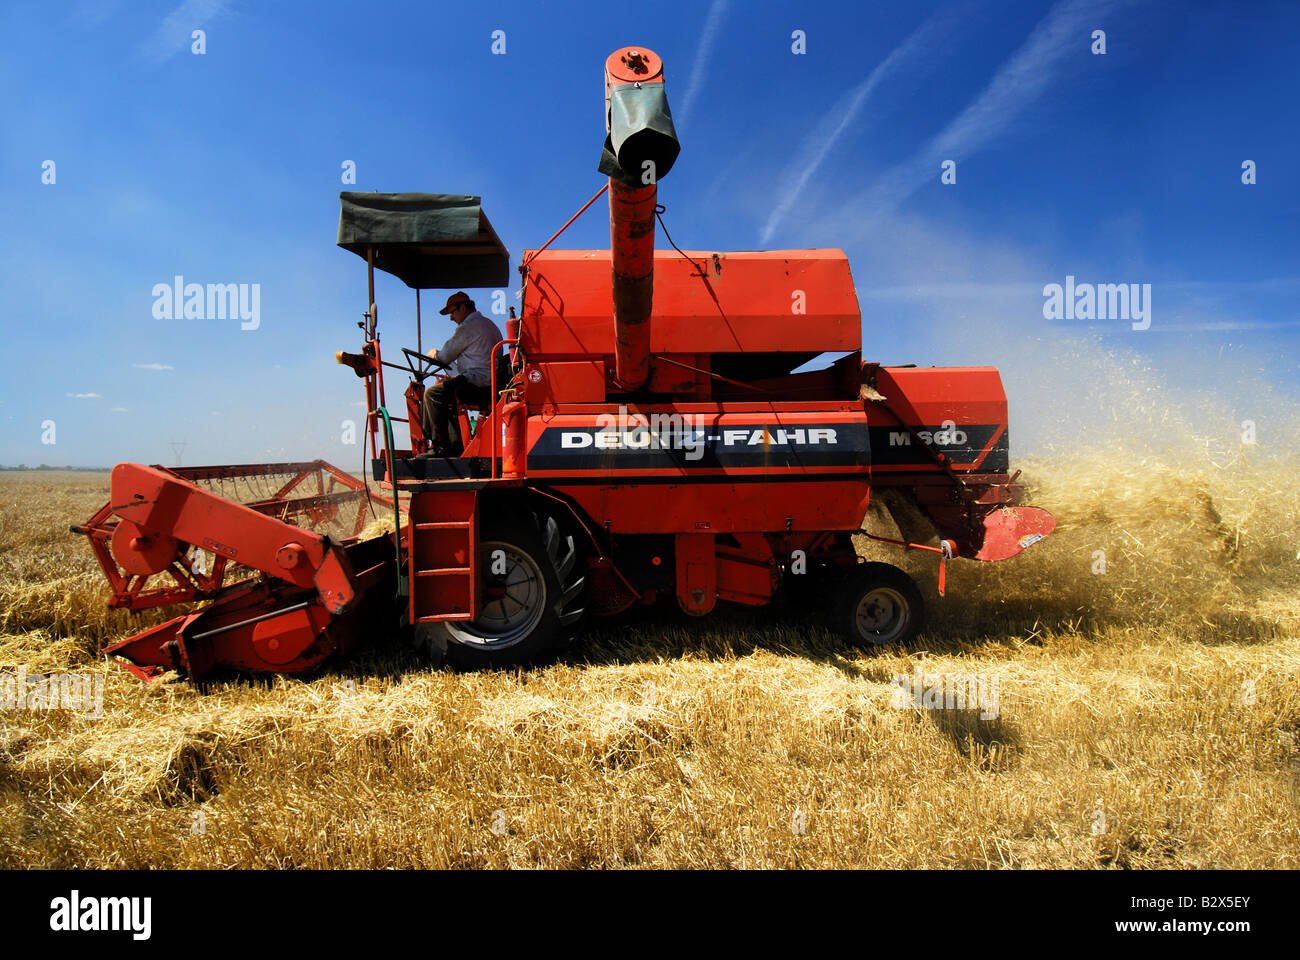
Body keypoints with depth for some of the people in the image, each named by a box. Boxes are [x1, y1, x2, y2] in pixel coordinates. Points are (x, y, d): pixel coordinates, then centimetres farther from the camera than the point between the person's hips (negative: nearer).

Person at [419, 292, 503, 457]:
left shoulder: (468, 327, -8)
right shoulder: (490, 324, 24)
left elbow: (445, 357, -4)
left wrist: (435, 355, 19)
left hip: (477, 380, -11)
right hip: (490, 386, 11)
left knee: (432, 394, -11)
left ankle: (440, 447, -12)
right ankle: (455, 446, 18)